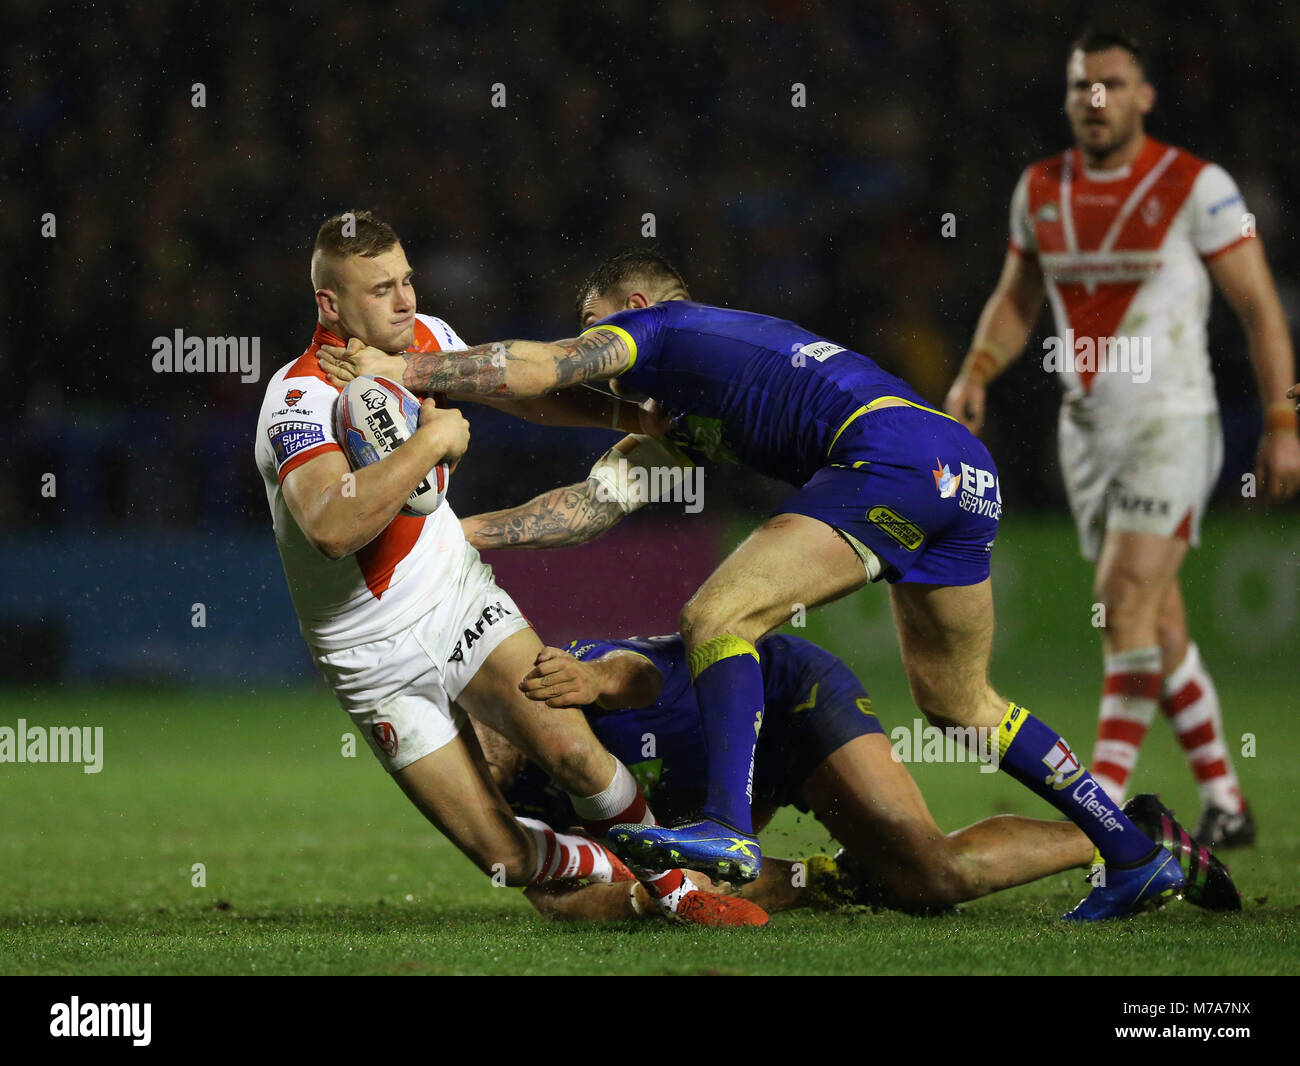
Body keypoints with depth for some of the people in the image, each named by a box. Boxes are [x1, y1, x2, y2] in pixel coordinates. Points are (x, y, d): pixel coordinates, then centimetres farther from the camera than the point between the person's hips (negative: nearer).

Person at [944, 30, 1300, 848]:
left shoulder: (1196, 188, -8)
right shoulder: (1040, 191, 7)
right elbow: (1016, 299, 21)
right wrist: (976, 374, 3)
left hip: (1172, 420, -6)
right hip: (1088, 427, 6)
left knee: (1125, 597, -17)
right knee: (1156, 623, 8)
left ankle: (1105, 802, -15)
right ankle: (1227, 803, 19)